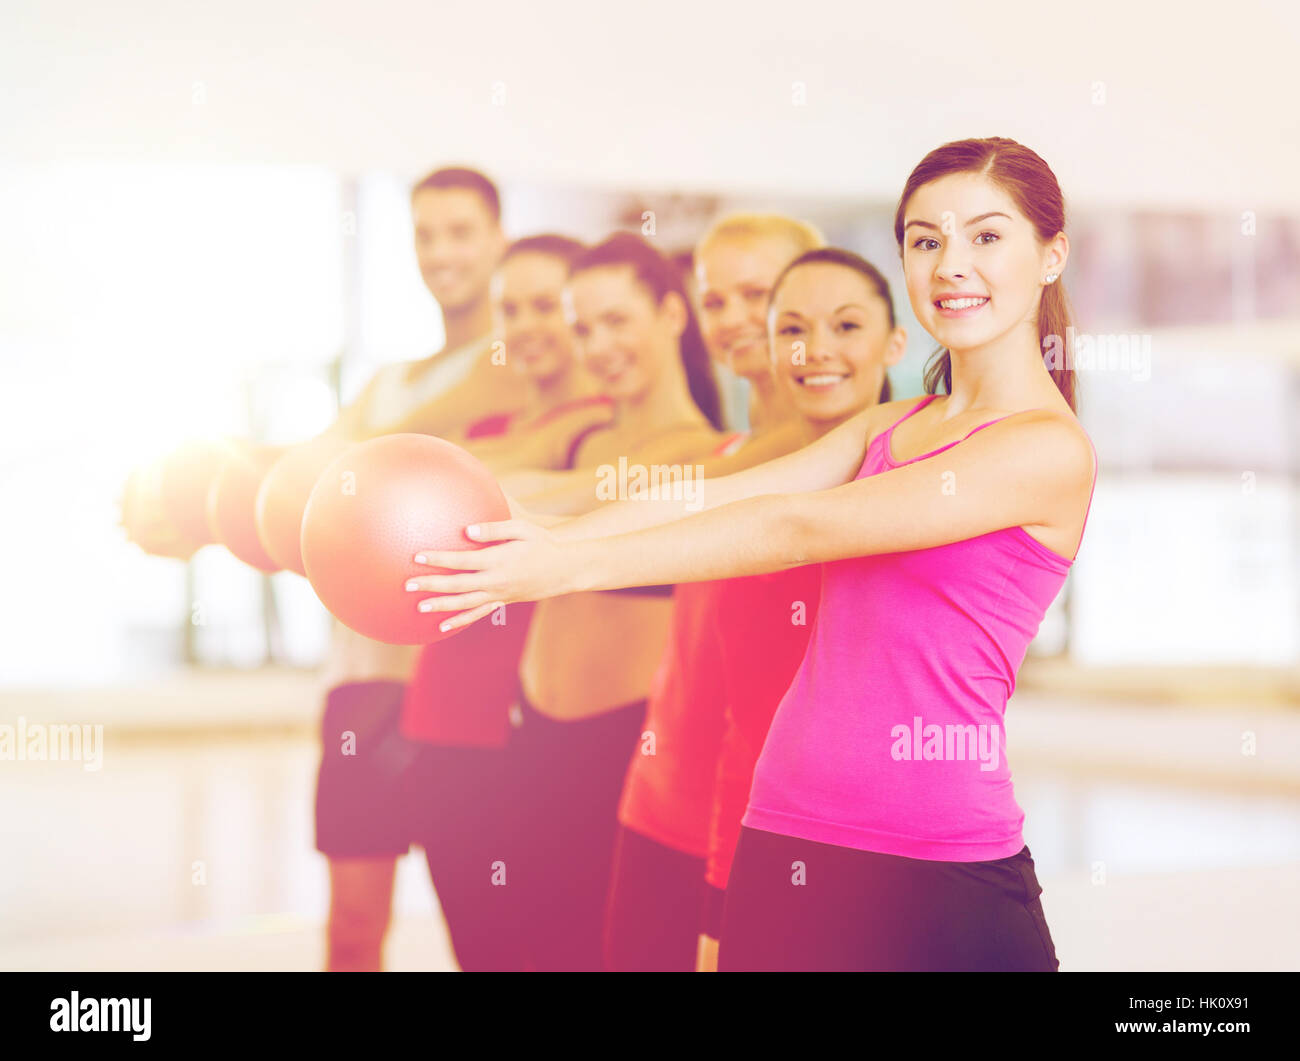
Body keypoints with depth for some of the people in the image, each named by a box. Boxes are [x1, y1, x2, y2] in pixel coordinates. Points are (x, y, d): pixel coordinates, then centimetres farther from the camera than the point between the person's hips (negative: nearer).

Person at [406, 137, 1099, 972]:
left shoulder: (1051, 448, -9)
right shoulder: (885, 430, 17)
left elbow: (796, 527, -15)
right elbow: (702, 500, 6)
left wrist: (575, 566, -18)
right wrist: (532, 546, -7)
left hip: (934, 870, -6)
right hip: (785, 840, 7)